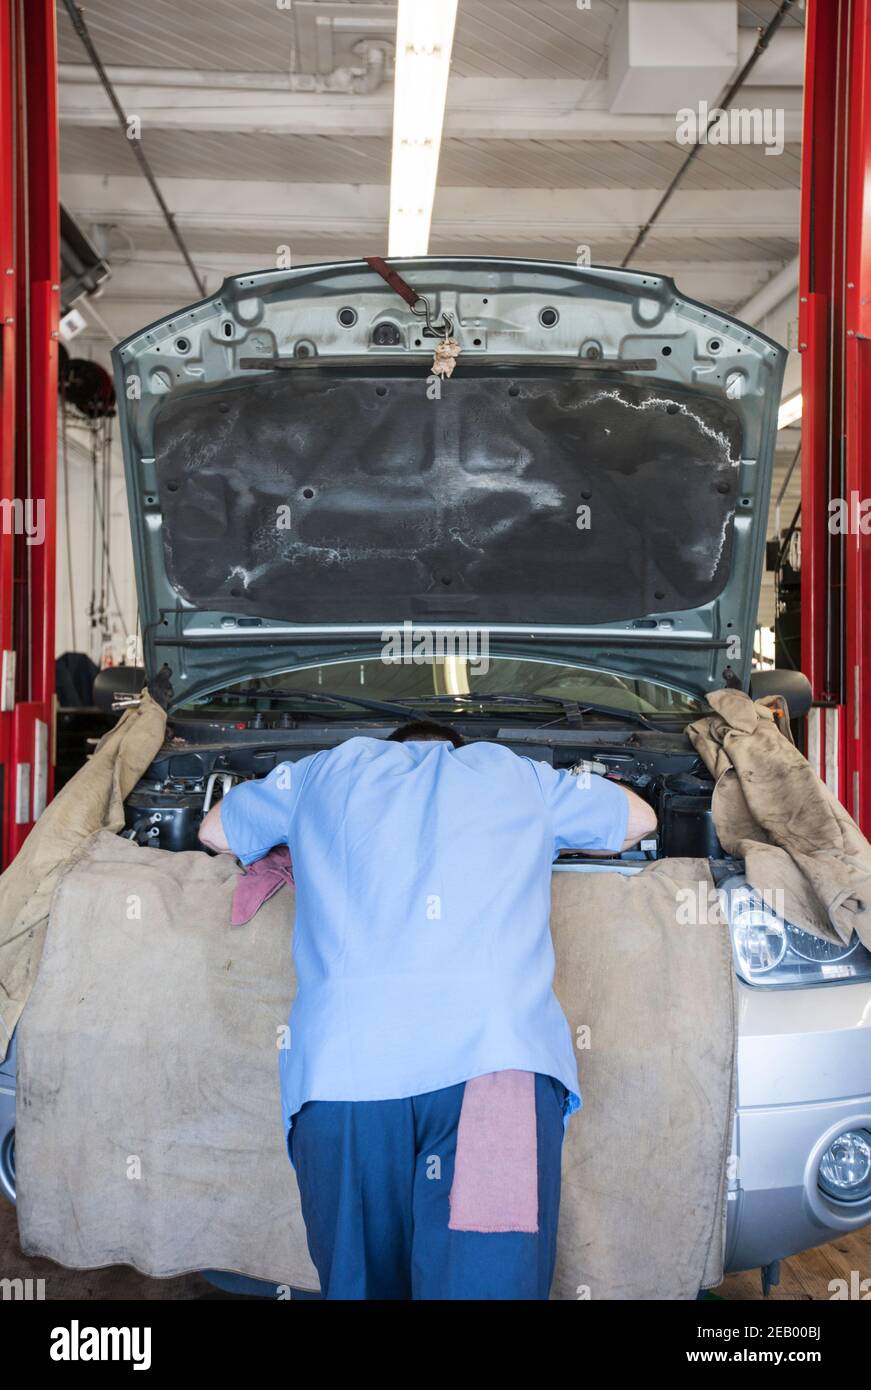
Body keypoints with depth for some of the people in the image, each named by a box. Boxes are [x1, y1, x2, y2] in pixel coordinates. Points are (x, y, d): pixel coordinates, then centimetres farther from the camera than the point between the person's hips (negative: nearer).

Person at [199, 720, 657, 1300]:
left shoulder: (327, 773, 26)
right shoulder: (516, 775, 25)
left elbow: (215, 831, 42)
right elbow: (640, 818, 40)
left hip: (342, 1067, 1)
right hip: (500, 1055, -1)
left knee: (361, 1280, 13)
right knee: (486, 1284, -1)